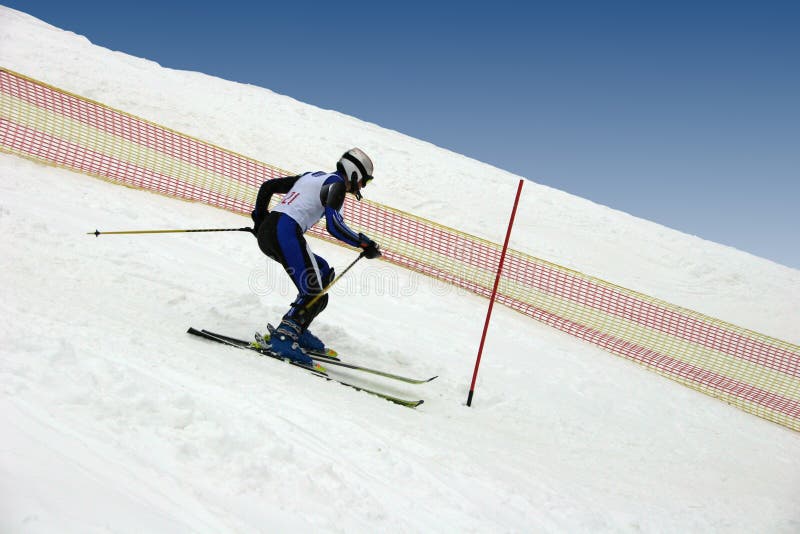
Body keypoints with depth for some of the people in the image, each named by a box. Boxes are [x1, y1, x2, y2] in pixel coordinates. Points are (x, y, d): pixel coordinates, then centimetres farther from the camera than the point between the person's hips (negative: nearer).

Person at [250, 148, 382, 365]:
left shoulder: (311, 176, 27)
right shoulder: (336, 183, 2)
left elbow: (267, 186, 29)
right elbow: (334, 225, -14)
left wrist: (259, 219, 35)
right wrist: (364, 244, -5)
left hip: (265, 233, 9)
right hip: (286, 232, -9)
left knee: (324, 272, 19)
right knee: (315, 294, -9)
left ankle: (297, 329, 13)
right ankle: (283, 337, -22)